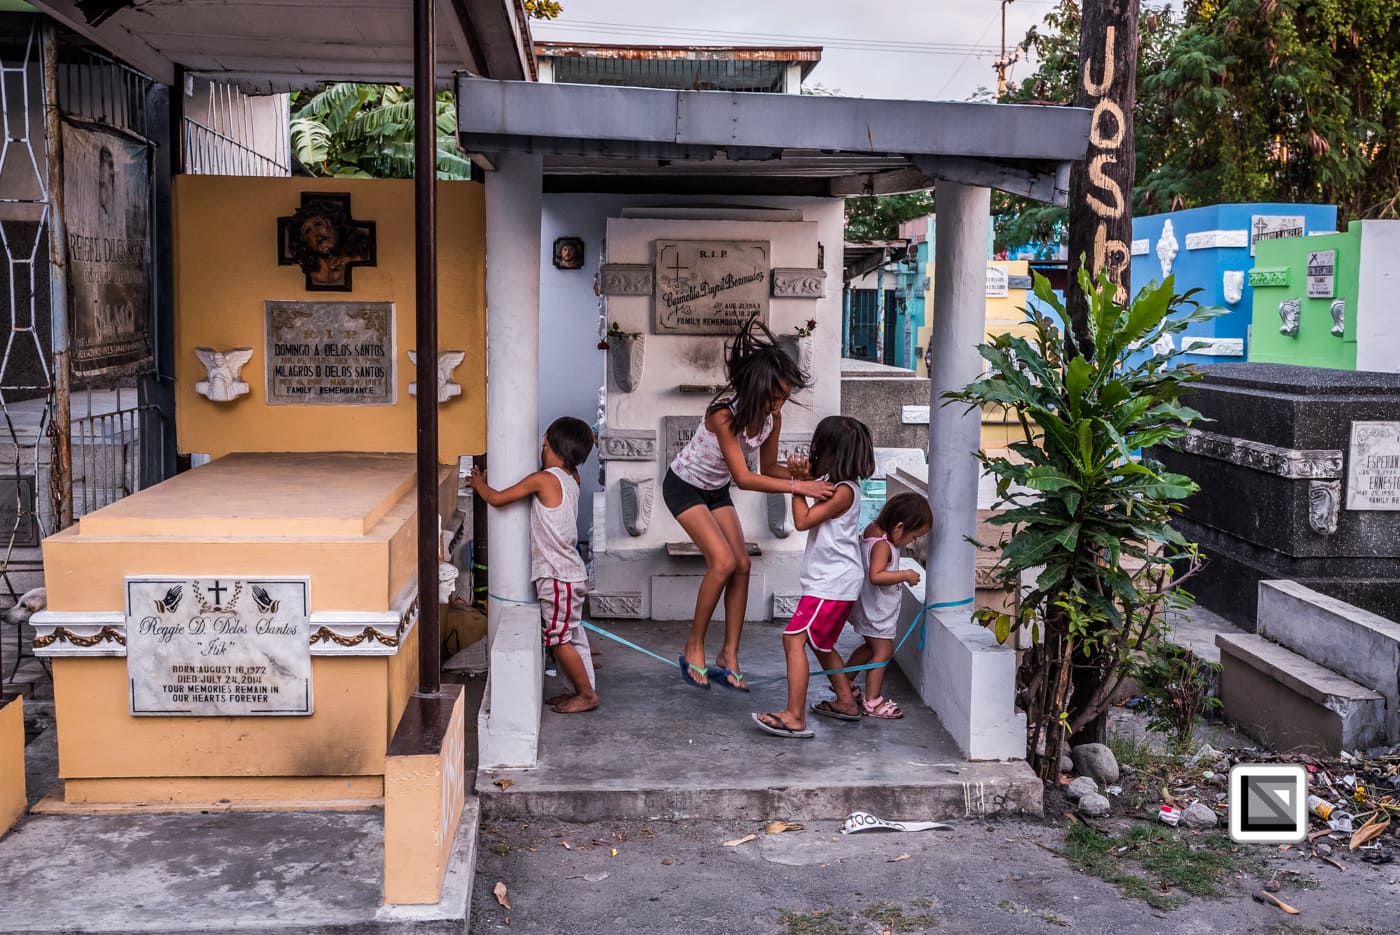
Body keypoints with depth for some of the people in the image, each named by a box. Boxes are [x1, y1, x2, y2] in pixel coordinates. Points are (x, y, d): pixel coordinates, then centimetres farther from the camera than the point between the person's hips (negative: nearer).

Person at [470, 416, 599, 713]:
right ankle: (577, 690, 24)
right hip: (570, 573, 9)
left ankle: (588, 694, 8)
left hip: (557, 577, -8)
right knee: (569, 636, 16)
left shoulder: (543, 479, -17)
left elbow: (497, 499, -12)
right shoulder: (571, 477, 7)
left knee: (560, 639, 0)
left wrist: (479, 484, 6)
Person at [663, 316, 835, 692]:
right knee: (723, 562, -19)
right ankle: (694, 647, -2)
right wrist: (798, 487, -39)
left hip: (716, 490, 7)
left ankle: (729, 656, 4)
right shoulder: (723, 413, -34)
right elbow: (744, 478, -36)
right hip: (685, 486, -7)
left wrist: (806, 476, -21)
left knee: (741, 565, -4)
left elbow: (768, 468, -3)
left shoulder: (771, 417, -14)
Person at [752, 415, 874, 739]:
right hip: (833, 580, 11)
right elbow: (813, 515, 18)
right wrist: (805, 479, 4)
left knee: (794, 638, -15)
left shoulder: (844, 492, -19)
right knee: (821, 642, 23)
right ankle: (846, 701, 33)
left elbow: (803, 520, -21)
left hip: (832, 582, -11)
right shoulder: (837, 486, 10)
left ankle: (794, 717, -18)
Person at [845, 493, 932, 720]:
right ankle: (872, 702, 3)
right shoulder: (882, 546, -27)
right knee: (883, 651, -2)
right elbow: (876, 576, -38)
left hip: (871, 608, 10)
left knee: (871, 647, 23)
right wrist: (905, 575, -31)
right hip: (877, 610, -10)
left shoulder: (872, 530, 1)